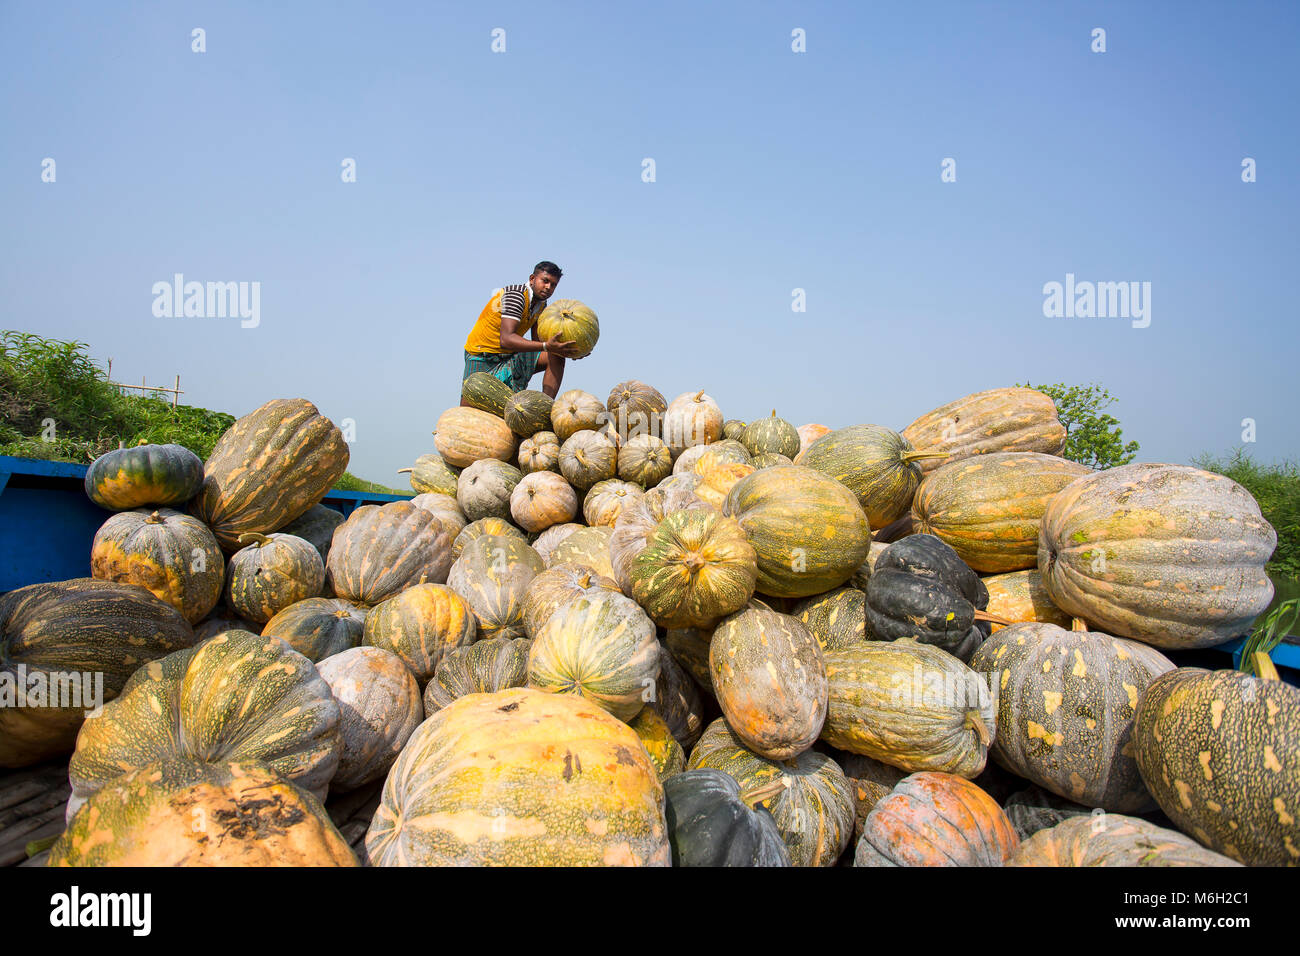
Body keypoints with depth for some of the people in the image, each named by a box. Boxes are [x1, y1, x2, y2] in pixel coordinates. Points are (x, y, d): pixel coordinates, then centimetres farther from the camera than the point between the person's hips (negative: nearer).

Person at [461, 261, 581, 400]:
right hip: (482, 359, -7)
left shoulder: (541, 305, 4)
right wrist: (546, 346, -43)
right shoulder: (516, 294, -22)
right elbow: (506, 339, -34)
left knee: (556, 357, -12)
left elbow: (536, 341, 2)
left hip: (511, 357, 7)